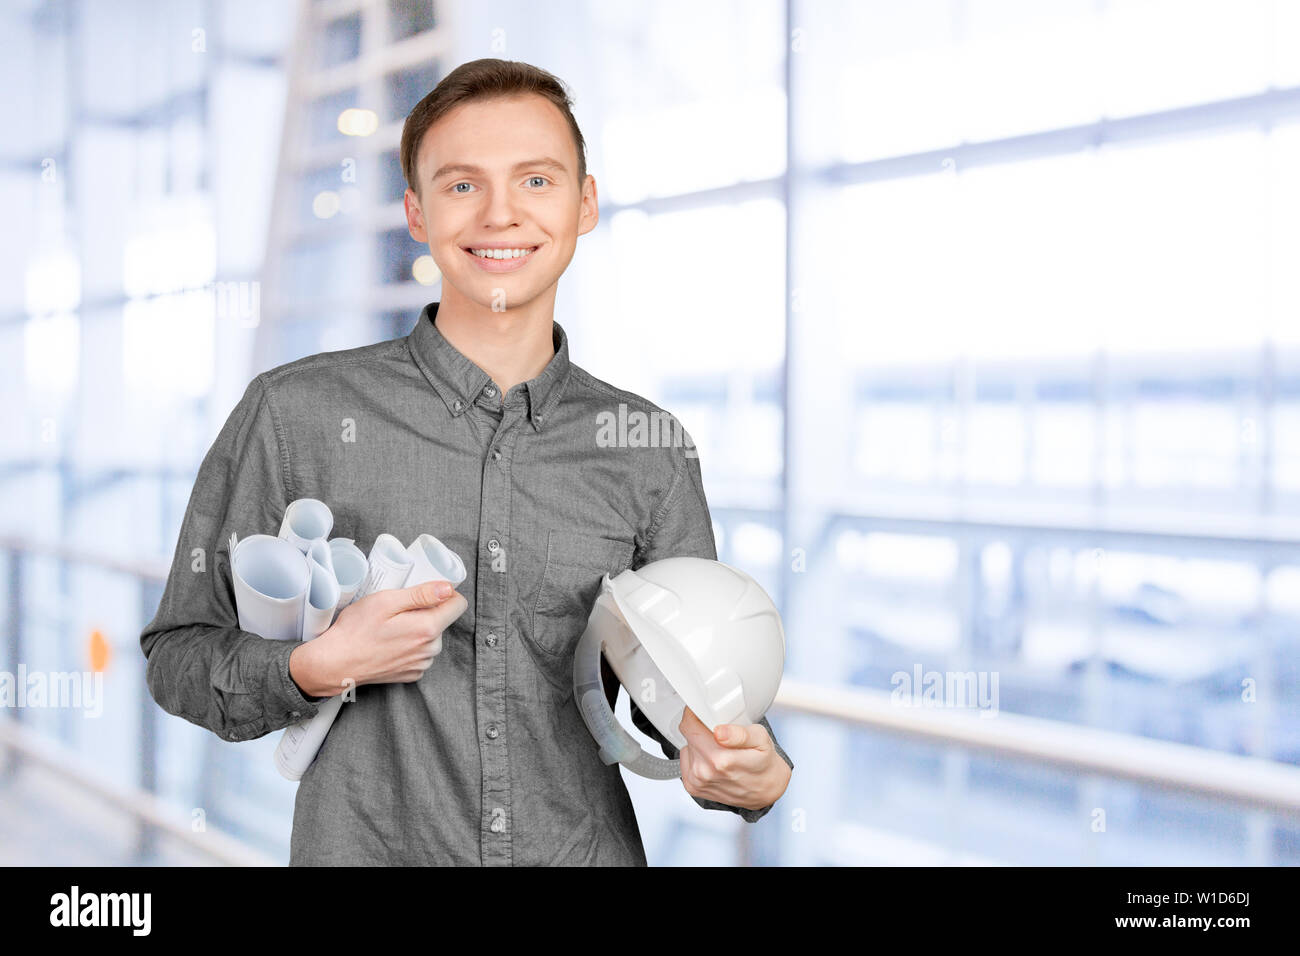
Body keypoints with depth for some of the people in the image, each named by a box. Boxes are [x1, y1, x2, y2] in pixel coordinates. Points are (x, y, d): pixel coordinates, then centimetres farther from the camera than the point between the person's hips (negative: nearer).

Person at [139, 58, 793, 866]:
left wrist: (753, 774, -12)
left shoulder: (650, 450, 0)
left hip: (588, 848, 2)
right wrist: (319, 667, -19)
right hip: (366, 846, -2)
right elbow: (179, 656, -1)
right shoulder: (296, 413, -7)